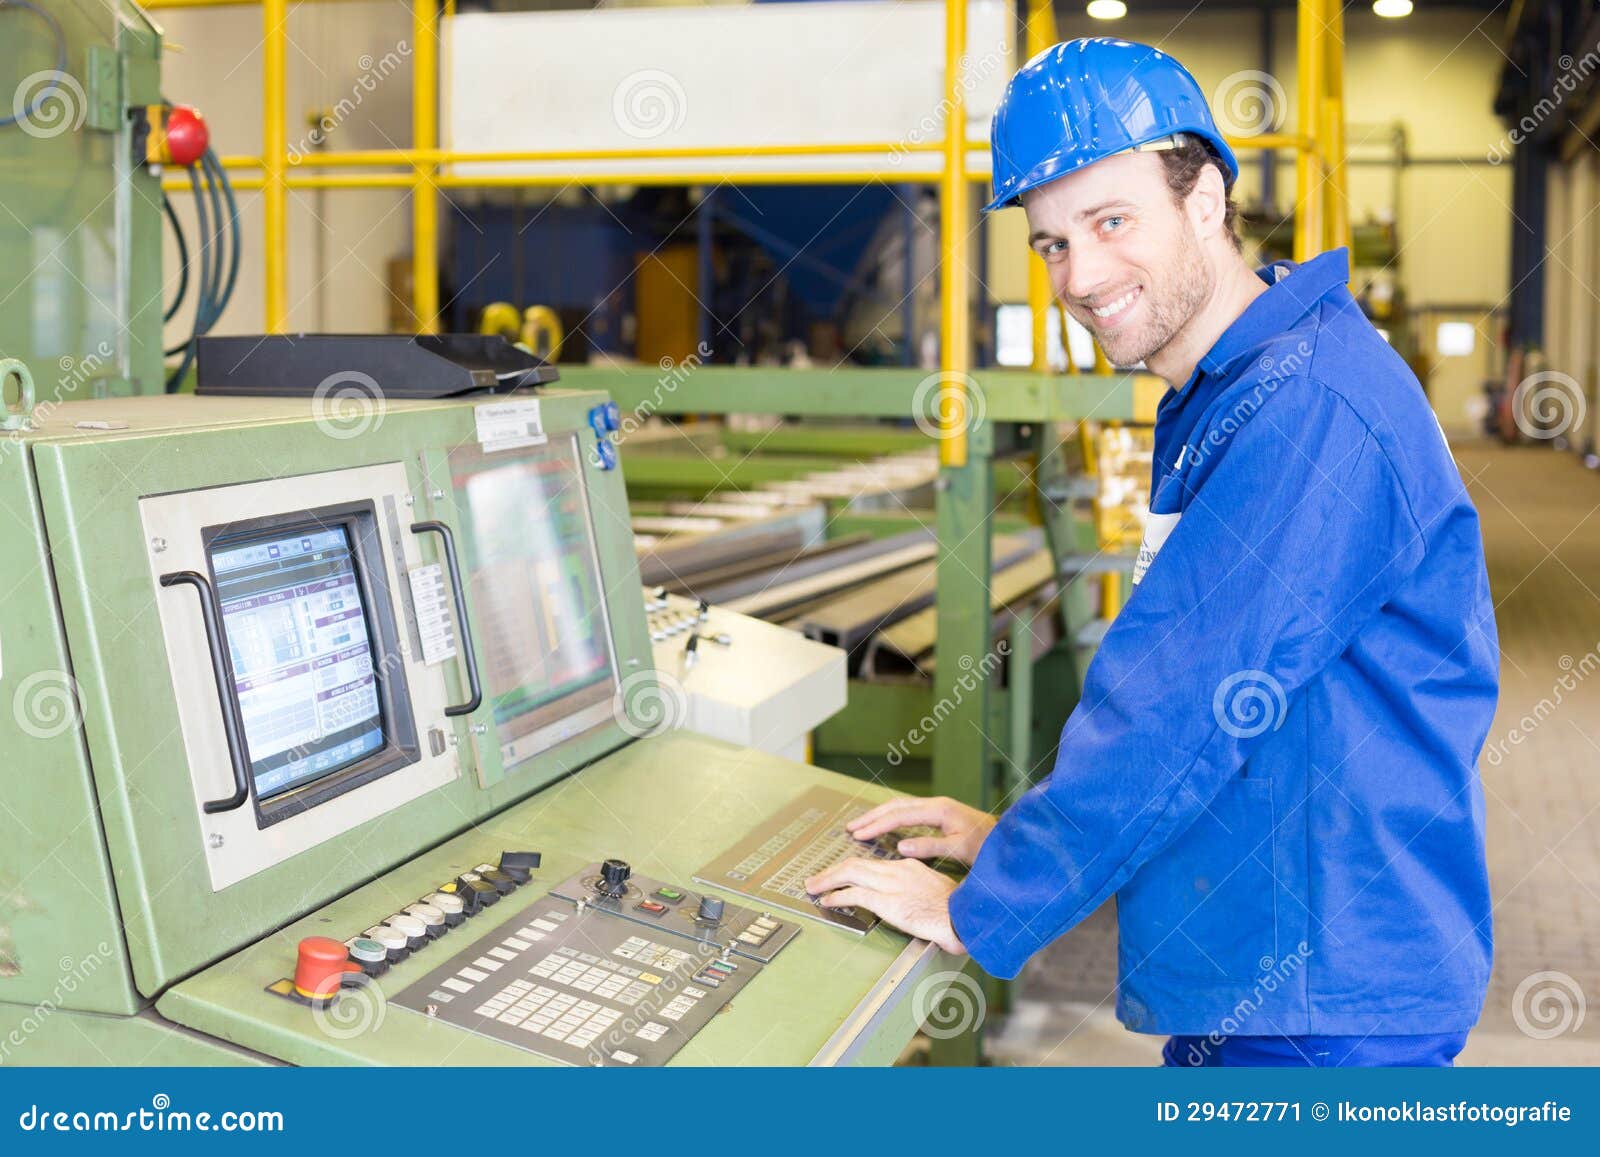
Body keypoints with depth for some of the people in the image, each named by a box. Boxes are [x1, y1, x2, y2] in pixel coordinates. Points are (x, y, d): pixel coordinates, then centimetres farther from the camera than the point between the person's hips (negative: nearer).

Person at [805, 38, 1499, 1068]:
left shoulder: (1311, 408, -23)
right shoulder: (1217, 404, 11)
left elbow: (1183, 708, -24)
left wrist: (981, 910, -16)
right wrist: (1020, 833, 11)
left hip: (1326, 998, -9)